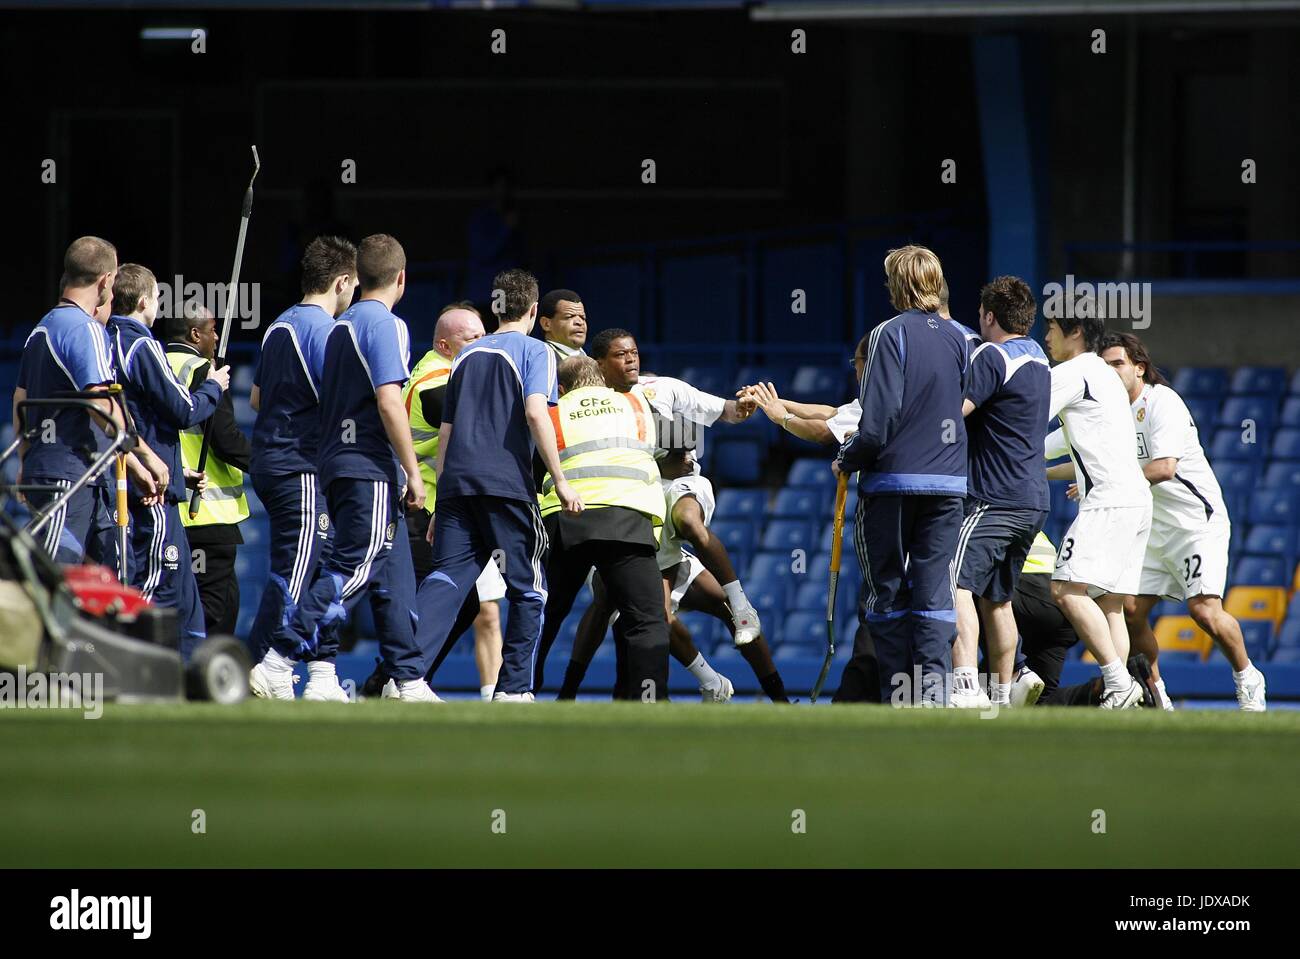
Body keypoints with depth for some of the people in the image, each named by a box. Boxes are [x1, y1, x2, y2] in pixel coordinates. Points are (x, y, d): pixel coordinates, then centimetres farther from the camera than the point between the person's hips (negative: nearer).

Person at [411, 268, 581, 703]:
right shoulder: (534, 351, 4)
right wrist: (559, 480, -11)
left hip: (457, 483, 5)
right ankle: (514, 689, 7)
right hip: (507, 483, -5)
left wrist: (441, 504, 26)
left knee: (446, 579, -4)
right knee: (528, 588, 8)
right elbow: (535, 412, -13)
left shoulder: (467, 355, 22)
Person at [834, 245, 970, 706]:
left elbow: (878, 421, -15)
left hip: (892, 478, -4)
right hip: (947, 479, 4)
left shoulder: (891, 335, -10)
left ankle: (900, 697, 6)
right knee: (935, 592, 3)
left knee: (887, 591, 6)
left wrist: (847, 459, 1)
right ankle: (934, 692, -8)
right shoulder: (957, 339, 8)